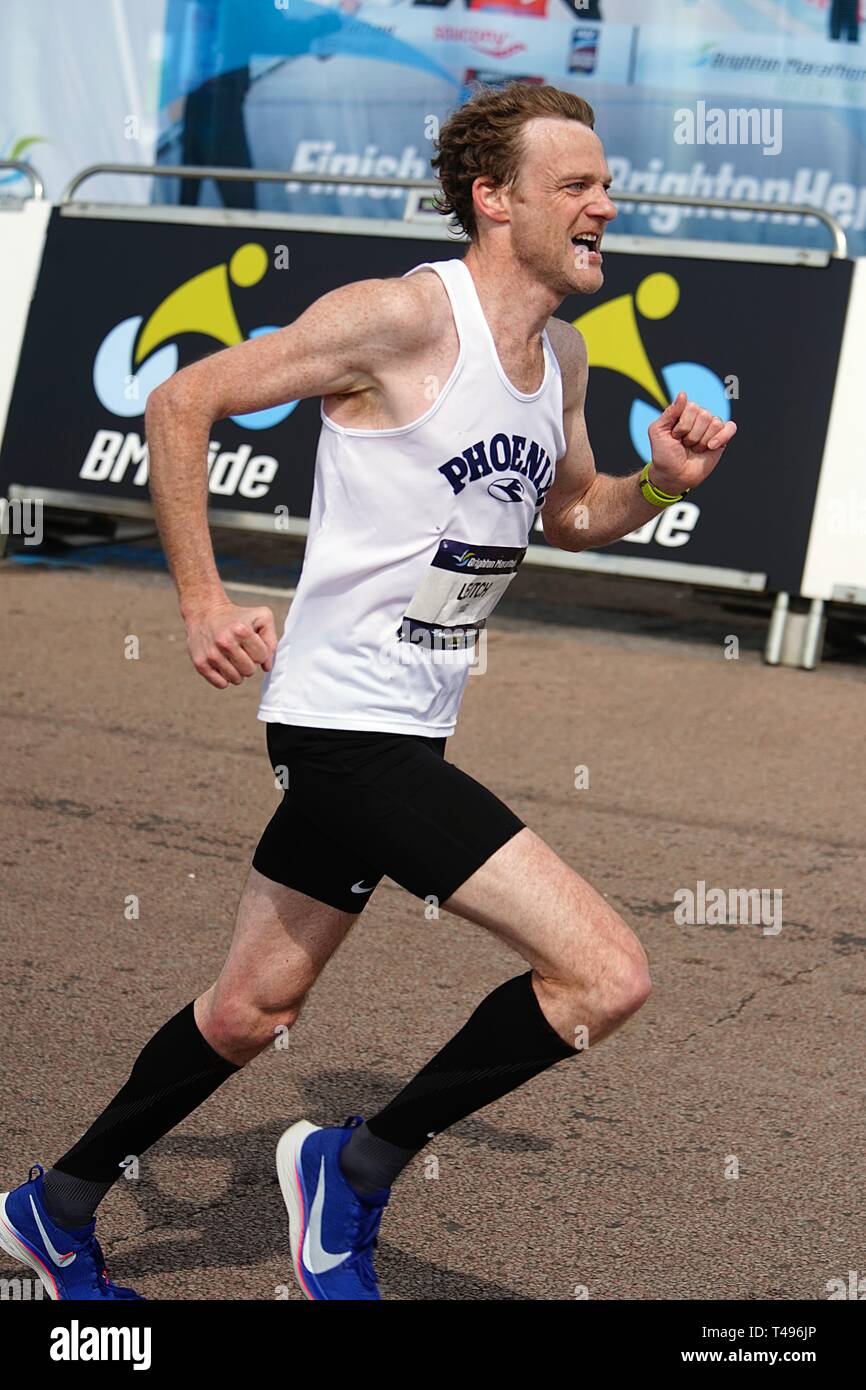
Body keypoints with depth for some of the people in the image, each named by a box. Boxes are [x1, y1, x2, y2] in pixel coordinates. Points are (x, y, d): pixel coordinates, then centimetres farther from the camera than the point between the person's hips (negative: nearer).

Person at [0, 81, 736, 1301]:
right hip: (348, 717, -9)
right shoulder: (405, 315, -16)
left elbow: (569, 515, 26)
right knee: (608, 972, -15)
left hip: (407, 730, 9)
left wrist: (662, 482, 5)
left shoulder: (563, 355, 10)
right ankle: (354, 1172, 2)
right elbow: (181, 403, -10)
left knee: (252, 1010, 20)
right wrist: (202, 603, -14)